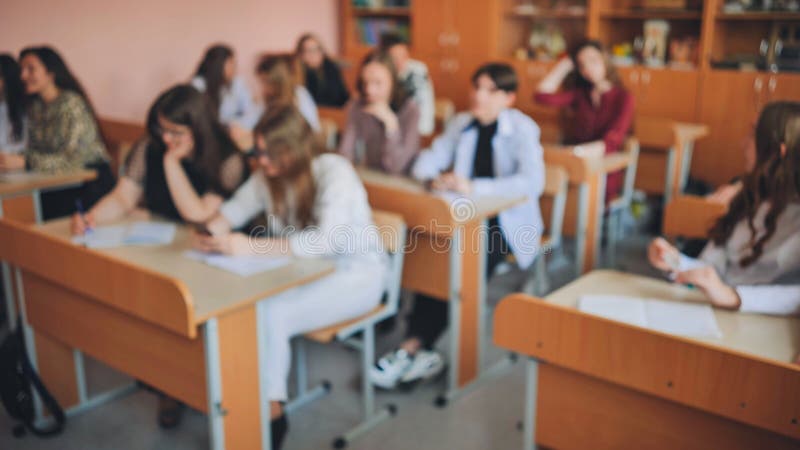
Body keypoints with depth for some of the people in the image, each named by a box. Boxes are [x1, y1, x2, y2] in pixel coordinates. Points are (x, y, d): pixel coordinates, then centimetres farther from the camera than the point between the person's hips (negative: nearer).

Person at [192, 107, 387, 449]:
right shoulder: (269, 174, -4)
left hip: (355, 275, -6)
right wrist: (211, 231, -21)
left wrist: (251, 246, -39)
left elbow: (327, 240, -36)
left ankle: (271, 410, -9)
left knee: (269, 315, -27)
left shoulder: (334, 172, -24)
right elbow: (235, 208, 4)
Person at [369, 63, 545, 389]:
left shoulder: (522, 129, -8)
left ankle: (413, 348, -23)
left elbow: (533, 182, -24)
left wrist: (475, 187, -32)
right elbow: (427, 160, 9)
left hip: (508, 221, -4)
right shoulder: (461, 123, 9)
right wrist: (433, 177, -17)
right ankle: (418, 350, -24)